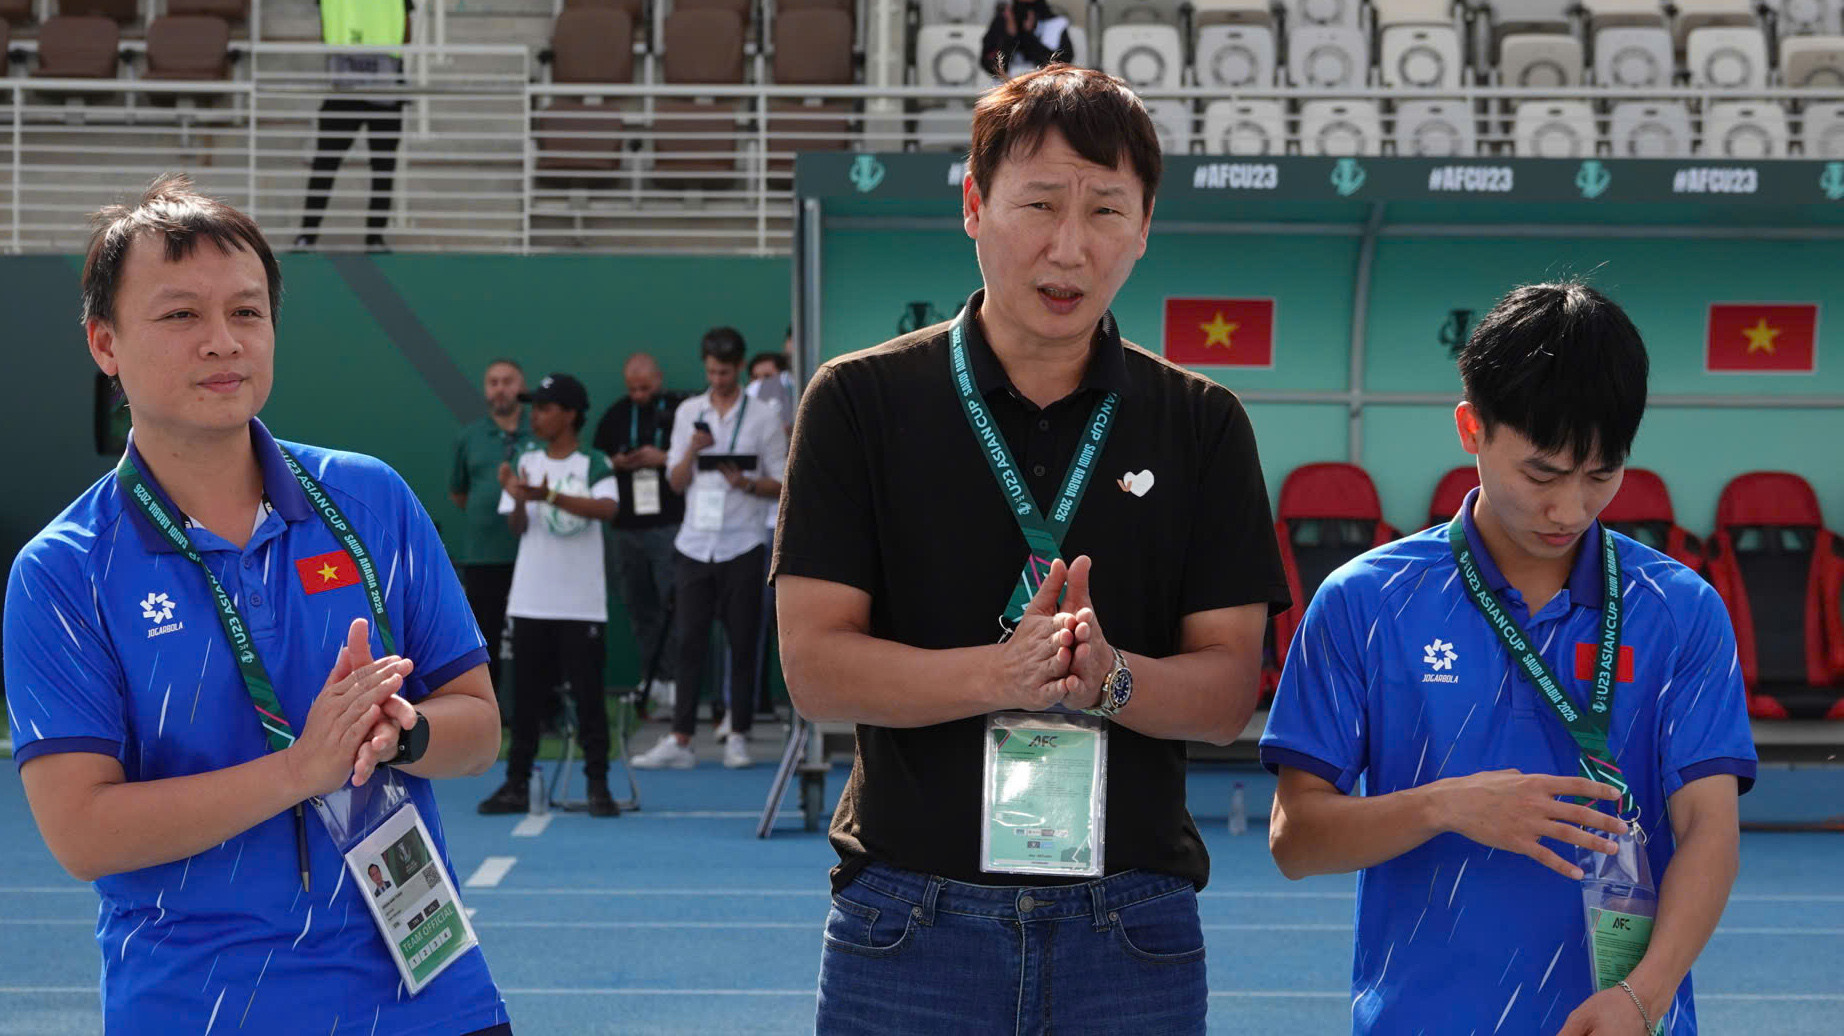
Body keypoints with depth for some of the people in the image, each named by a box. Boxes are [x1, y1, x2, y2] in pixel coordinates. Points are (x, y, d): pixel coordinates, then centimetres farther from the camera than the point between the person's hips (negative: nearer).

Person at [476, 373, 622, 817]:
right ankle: (517, 784, 13)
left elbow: (608, 508, -23)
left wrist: (549, 496, -32)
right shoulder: (526, 462, 7)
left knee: (589, 693, -1)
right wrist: (518, 498, -19)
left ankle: (598, 785, 5)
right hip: (530, 599, 3)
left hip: (581, 602, -3)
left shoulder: (593, 464, -4)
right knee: (526, 695, 7)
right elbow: (517, 528, 3)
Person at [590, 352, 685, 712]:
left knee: (673, 601, -10)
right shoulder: (616, 415, 14)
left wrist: (662, 458, -13)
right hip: (625, 525, 5)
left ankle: (670, 678, -8)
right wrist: (618, 463, -1)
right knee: (638, 605, 7)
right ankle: (652, 675, 15)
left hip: (669, 523, -5)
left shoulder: (680, 410, 1)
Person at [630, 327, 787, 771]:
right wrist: (693, 451, -10)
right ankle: (680, 740, 1)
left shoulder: (764, 417, 2)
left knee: (743, 643, 1)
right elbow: (676, 482, 9)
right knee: (690, 642, 0)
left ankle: (738, 736, 8)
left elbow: (782, 484, 2)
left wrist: (747, 483, -17)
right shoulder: (689, 412, 9)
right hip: (695, 545, 2)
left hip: (742, 546, -2)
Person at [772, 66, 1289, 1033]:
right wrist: (1000, 673, -22)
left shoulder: (1201, 426, 4)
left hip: (1129, 926, 1)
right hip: (909, 920, -1)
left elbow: (1229, 691, 0)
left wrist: (1107, 680, -20)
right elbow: (815, 667, -7)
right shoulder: (860, 402, 0)